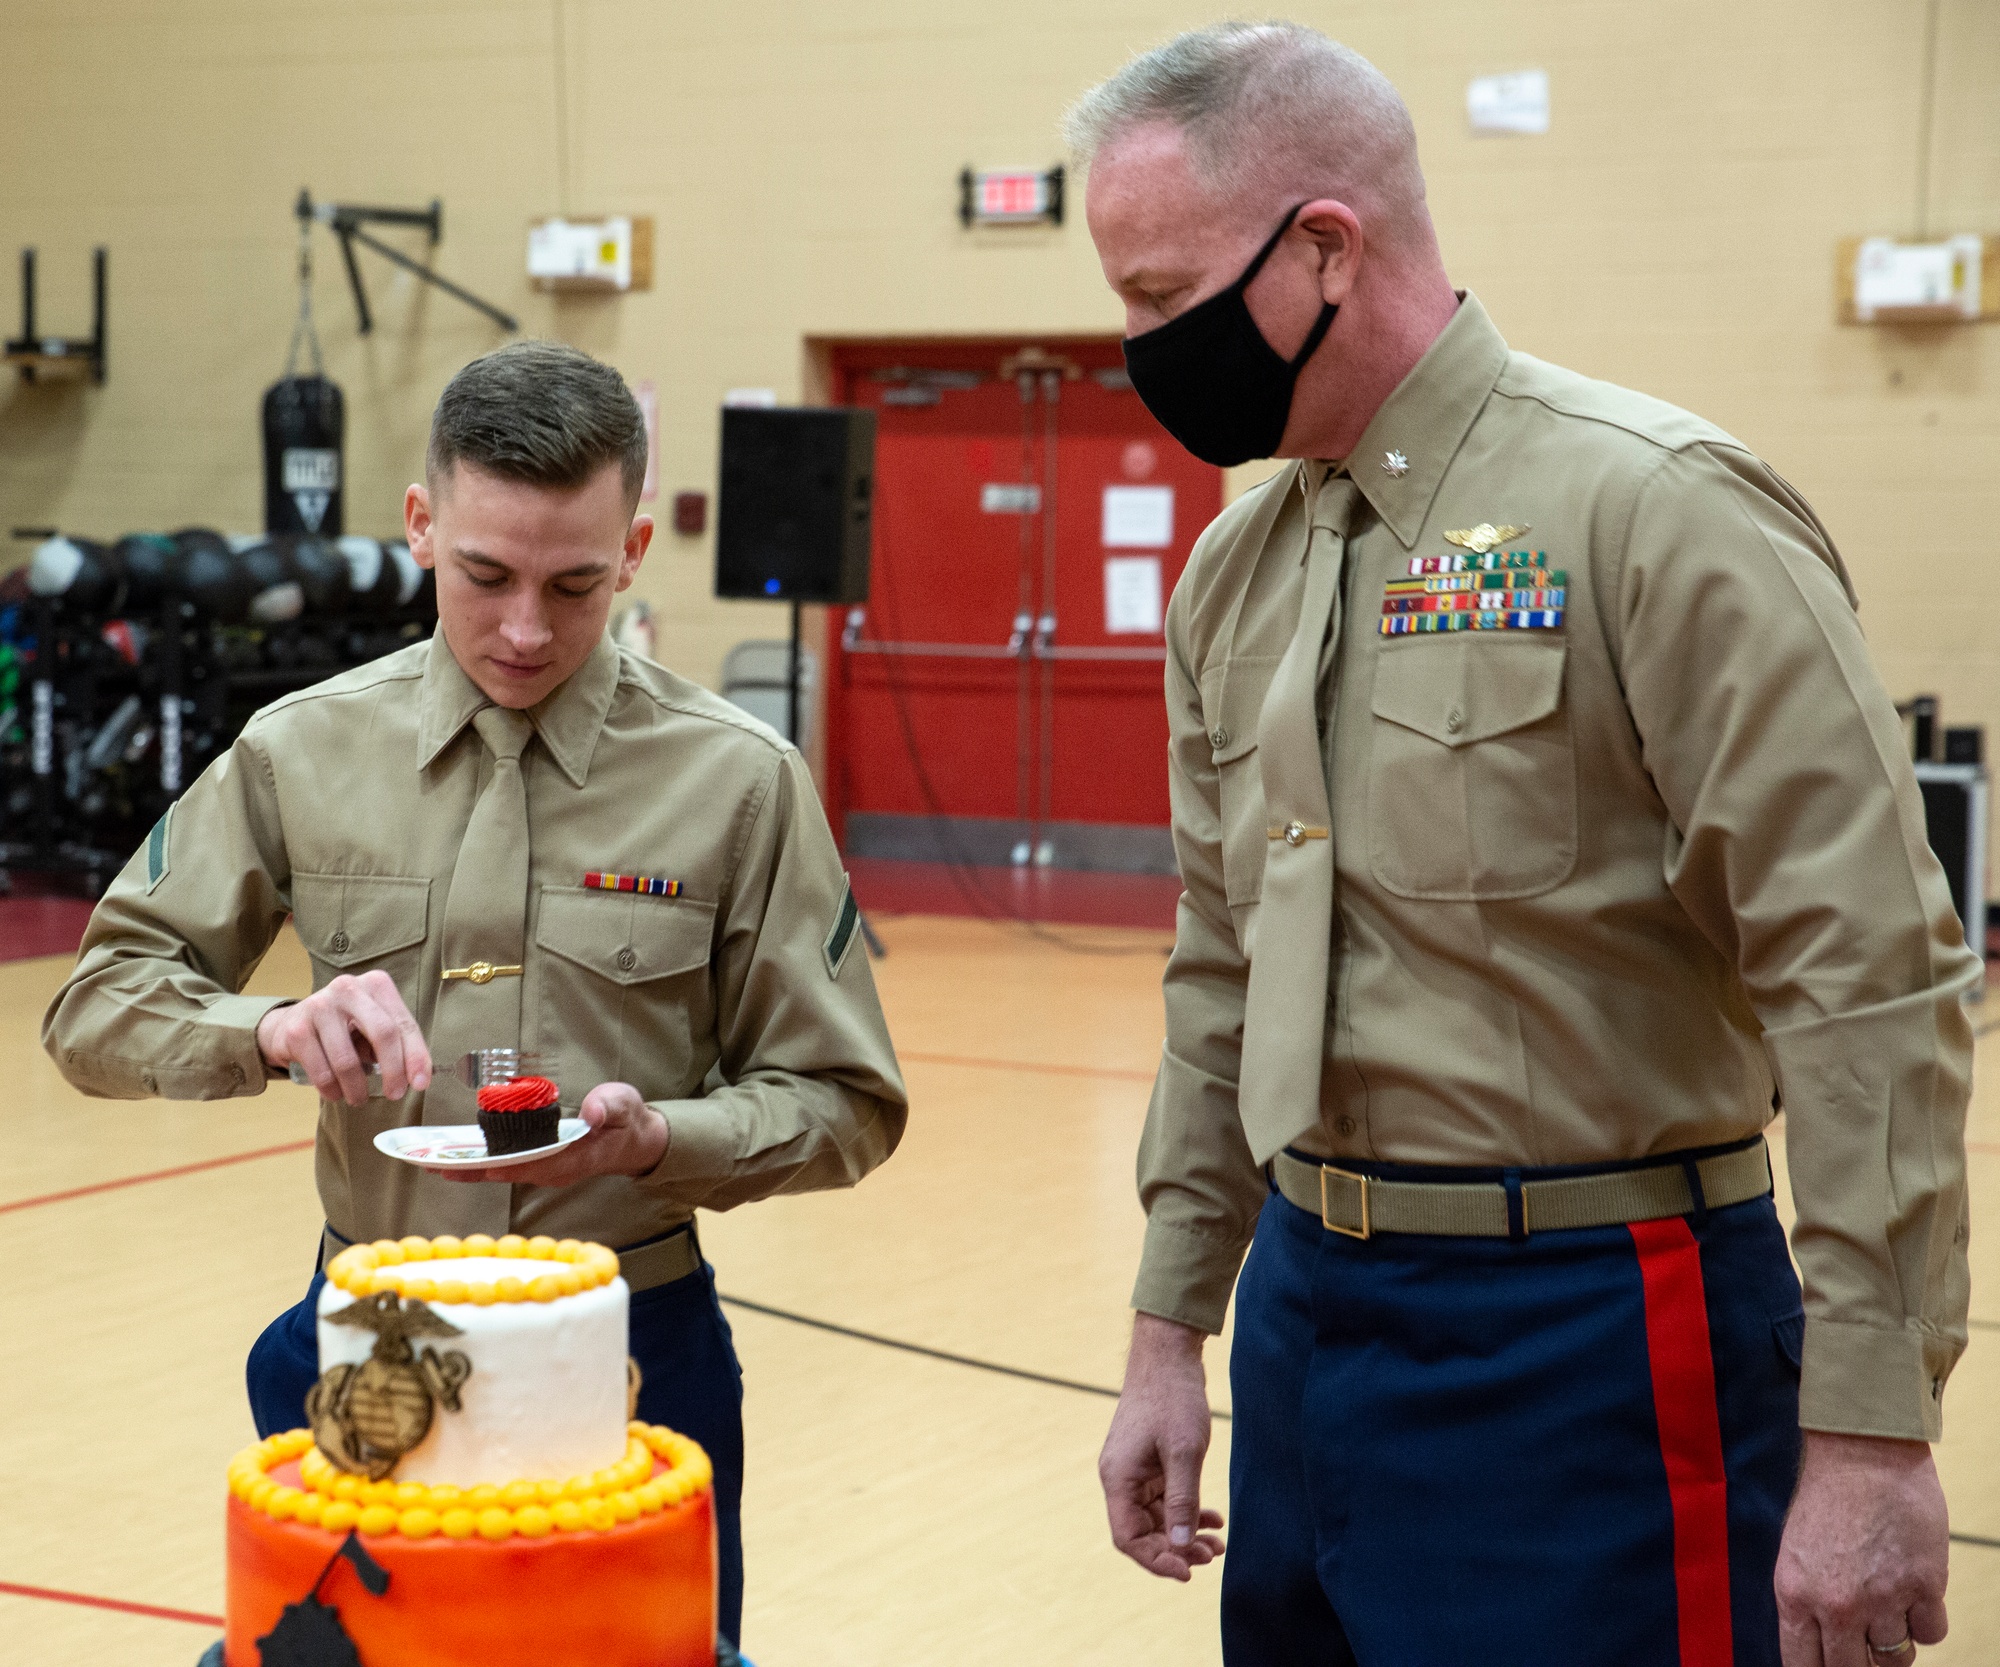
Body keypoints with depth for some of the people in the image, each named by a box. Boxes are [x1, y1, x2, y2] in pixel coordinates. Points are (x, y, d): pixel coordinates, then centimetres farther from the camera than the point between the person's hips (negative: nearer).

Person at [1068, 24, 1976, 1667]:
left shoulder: (1653, 510, -15)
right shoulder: (1234, 572, 7)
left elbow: (1870, 980, -18)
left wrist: (1870, 1437, -19)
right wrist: (1169, 1333, 16)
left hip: (1584, 1343, -7)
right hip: (1304, 1316, 7)